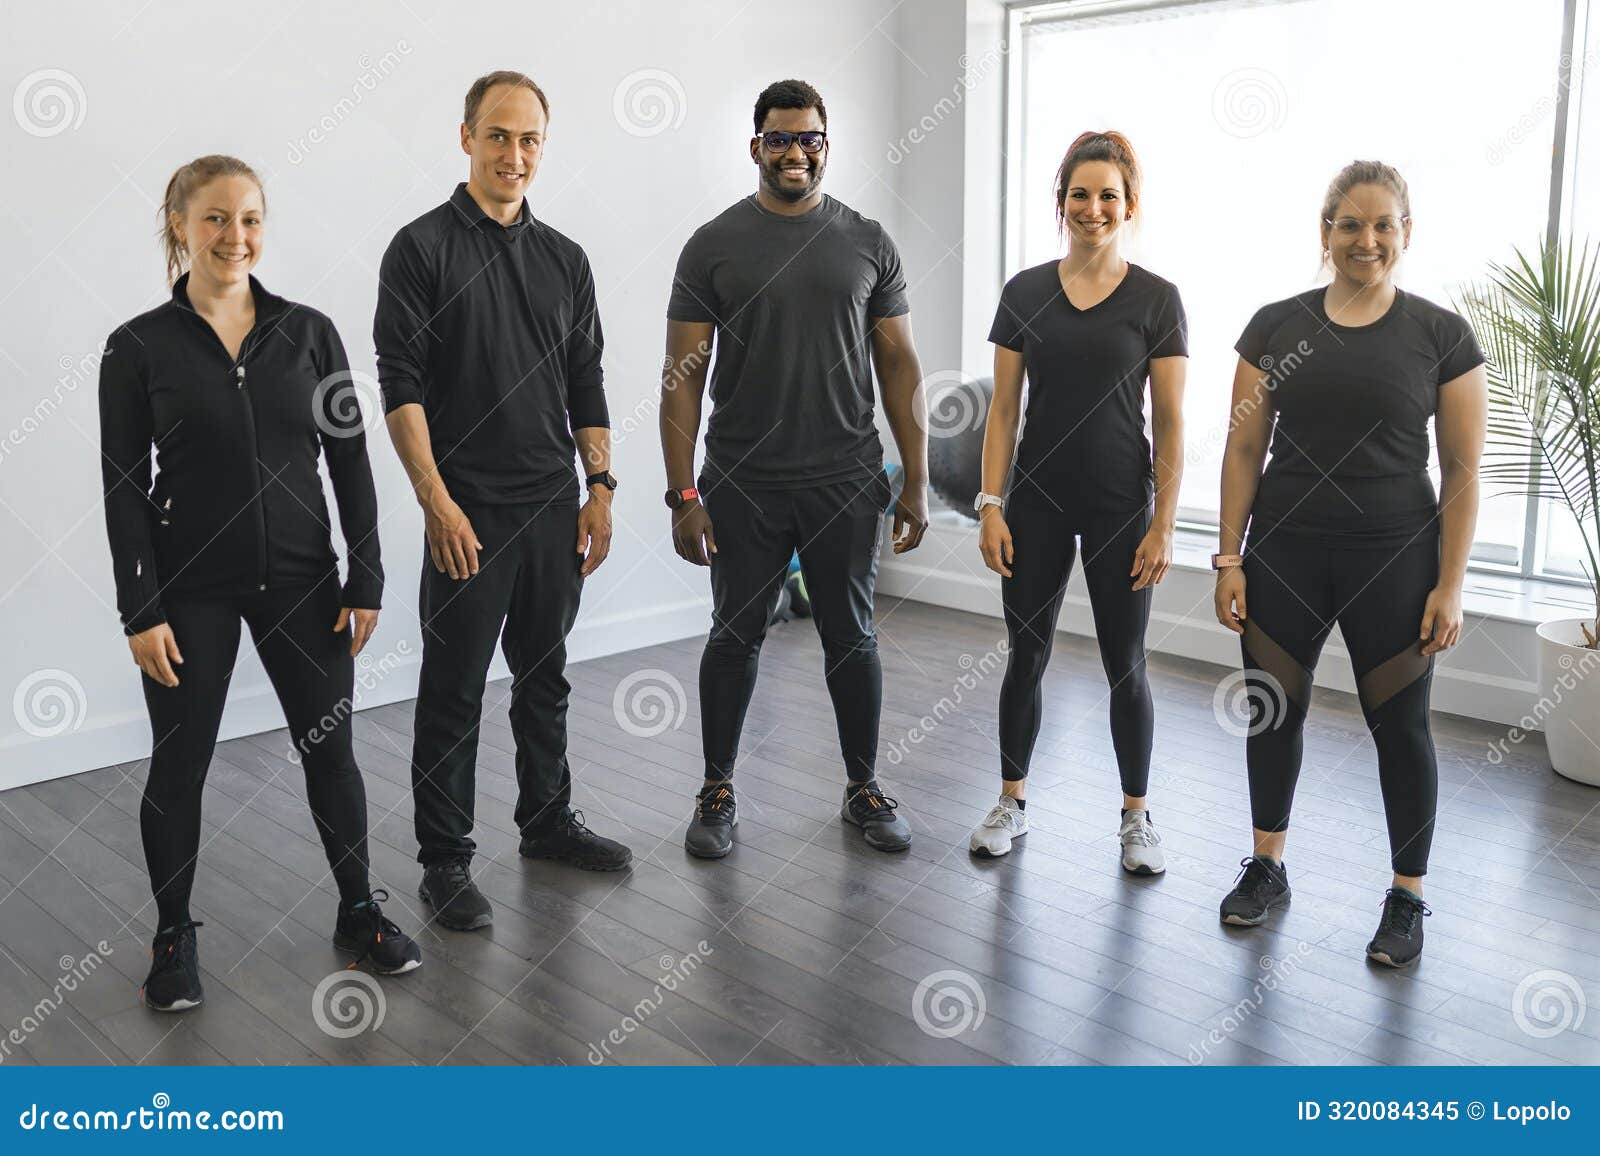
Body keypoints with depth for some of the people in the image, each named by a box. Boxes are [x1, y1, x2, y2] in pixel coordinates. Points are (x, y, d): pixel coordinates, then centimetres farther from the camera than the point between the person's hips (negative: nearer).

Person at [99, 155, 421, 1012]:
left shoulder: (309, 332, 1)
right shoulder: (138, 347, -4)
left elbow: (351, 462, 2)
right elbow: (124, 487, -4)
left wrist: (366, 580, -2)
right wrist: (140, 611, -8)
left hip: (302, 579, 2)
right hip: (192, 587, -1)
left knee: (331, 749, 8)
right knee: (179, 763, 8)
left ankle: (359, 911, 27)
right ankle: (174, 936, 27)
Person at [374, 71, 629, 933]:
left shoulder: (564, 258, 11)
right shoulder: (423, 248, -5)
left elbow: (586, 383, 13)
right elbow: (401, 385, -10)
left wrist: (601, 489, 5)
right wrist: (437, 501, -17)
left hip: (555, 508, 6)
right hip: (469, 511, -5)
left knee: (545, 676, 16)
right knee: (454, 691, 2)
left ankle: (548, 821, 31)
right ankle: (444, 858, 13)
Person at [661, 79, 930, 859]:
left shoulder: (867, 243, 4)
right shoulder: (713, 245, -2)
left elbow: (899, 364, 5)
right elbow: (682, 376, -3)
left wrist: (916, 481, -1)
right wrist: (683, 494, -9)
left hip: (845, 480, 2)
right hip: (742, 482, -1)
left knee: (851, 638, 11)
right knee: (735, 637, 8)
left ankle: (863, 789, 27)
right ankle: (717, 794, 24)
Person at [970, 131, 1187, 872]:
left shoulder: (1155, 298, -3)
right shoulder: (1025, 292, 3)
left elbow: (1170, 422, -3)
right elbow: (1003, 408, 3)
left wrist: (1164, 525, -8)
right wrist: (990, 504, -4)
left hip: (1120, 504, -2)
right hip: (1038, 500, 2)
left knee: (1124, 664, 7)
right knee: (1025, 654, 9)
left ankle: (1136, 817, 22)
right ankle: (1011, 802, 25)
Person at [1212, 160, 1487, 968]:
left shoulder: (1441, 335, -2)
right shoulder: (1276, 326, 2)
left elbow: (1462, 469, -2)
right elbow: (1243, 449, 3)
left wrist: (1450, 585, -6)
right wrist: (1230, 558, -1)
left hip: (1393, 560, -2)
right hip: (1285, 553, 2)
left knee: (1399, 726, 7)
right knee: (1272, 712, 10)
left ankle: (1407, 898, 23)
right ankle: (1266, 869, 30)